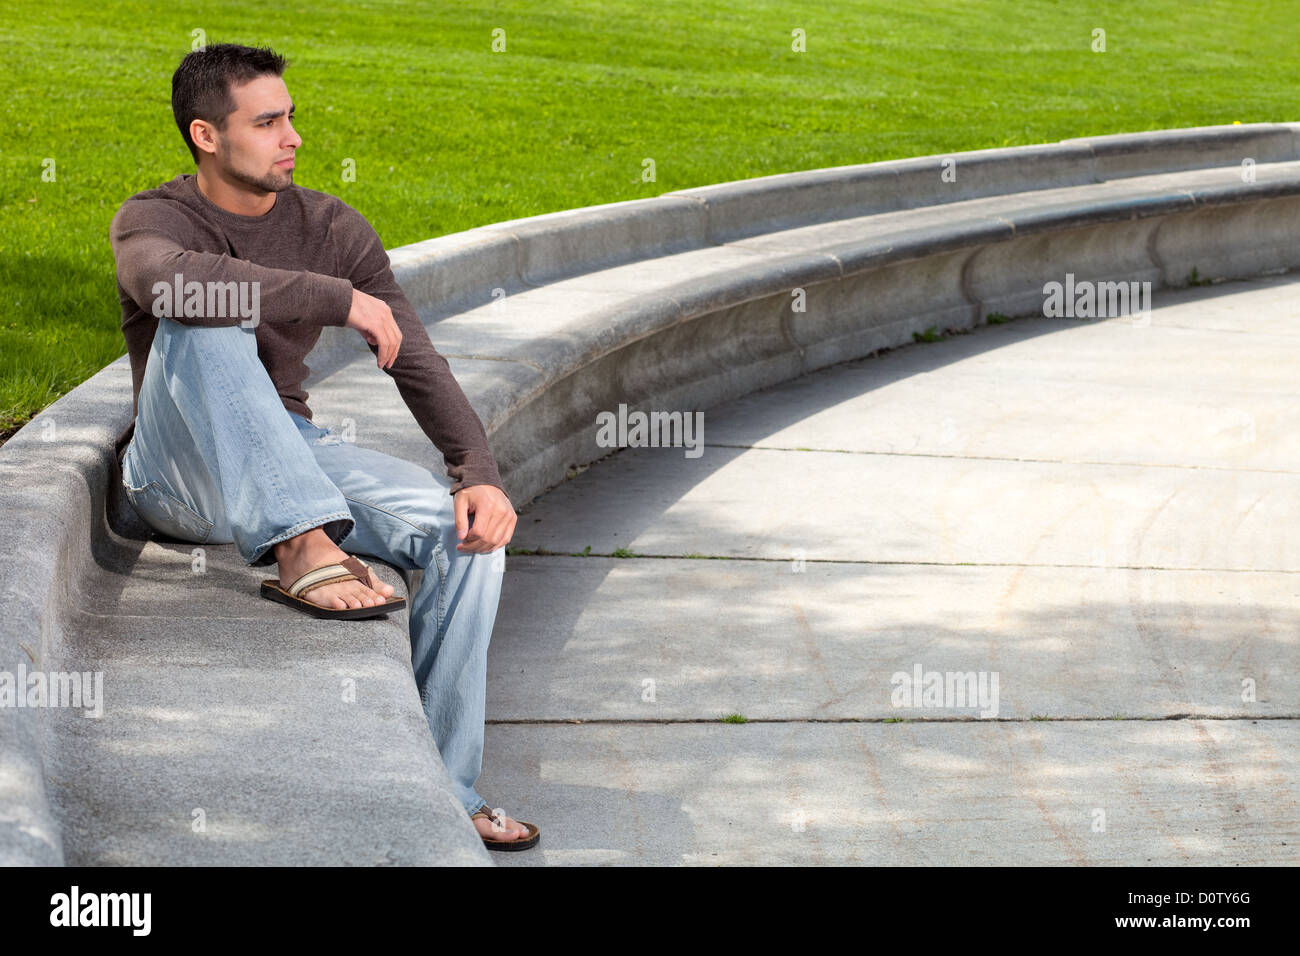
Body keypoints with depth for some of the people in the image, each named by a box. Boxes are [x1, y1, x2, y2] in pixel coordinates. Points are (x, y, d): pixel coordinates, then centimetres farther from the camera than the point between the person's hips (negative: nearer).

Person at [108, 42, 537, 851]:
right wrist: (338, 299, -34)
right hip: (179, 476, -4)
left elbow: (419, 366, -1)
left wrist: (480, 474, -17)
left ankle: (440, 790, -11)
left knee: (472, 530, -18)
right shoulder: (150, 220, -8)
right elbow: (173, 282, -35)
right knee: (206, 324, -33)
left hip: (294, 453, 4)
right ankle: (303, 551, -45)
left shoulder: (333, 228, 4)